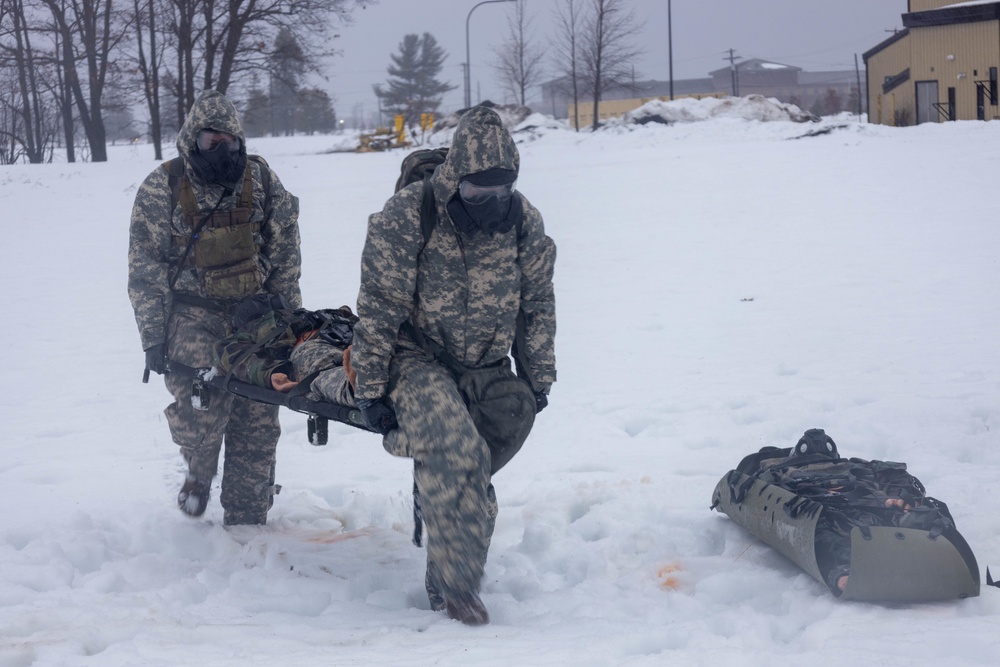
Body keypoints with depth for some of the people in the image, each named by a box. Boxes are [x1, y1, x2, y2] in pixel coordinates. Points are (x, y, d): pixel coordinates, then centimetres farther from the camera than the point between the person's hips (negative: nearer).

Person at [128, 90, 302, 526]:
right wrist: (153, 337, -8)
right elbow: (145, 268, -4)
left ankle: (247, 522, 14)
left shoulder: (261, 180, 1)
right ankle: (199, 471, 13)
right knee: (202, 410, -21)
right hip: (194, 315, -3)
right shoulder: (163, 188, -6)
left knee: (257, 422, 1)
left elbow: (284, 252, 9)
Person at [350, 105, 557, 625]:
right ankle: (457, 581, -22)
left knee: (472, 480, 4)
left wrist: (538, 378, 13)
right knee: (453, 448, -30)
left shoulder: (524, 221, -4)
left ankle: (444, 587, 23)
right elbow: (378, 309, -14)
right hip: (417, 358, -5)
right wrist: (370, 391, -13)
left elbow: (538, 303, 10)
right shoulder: (407, 216, -18)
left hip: (486, 366, 5)